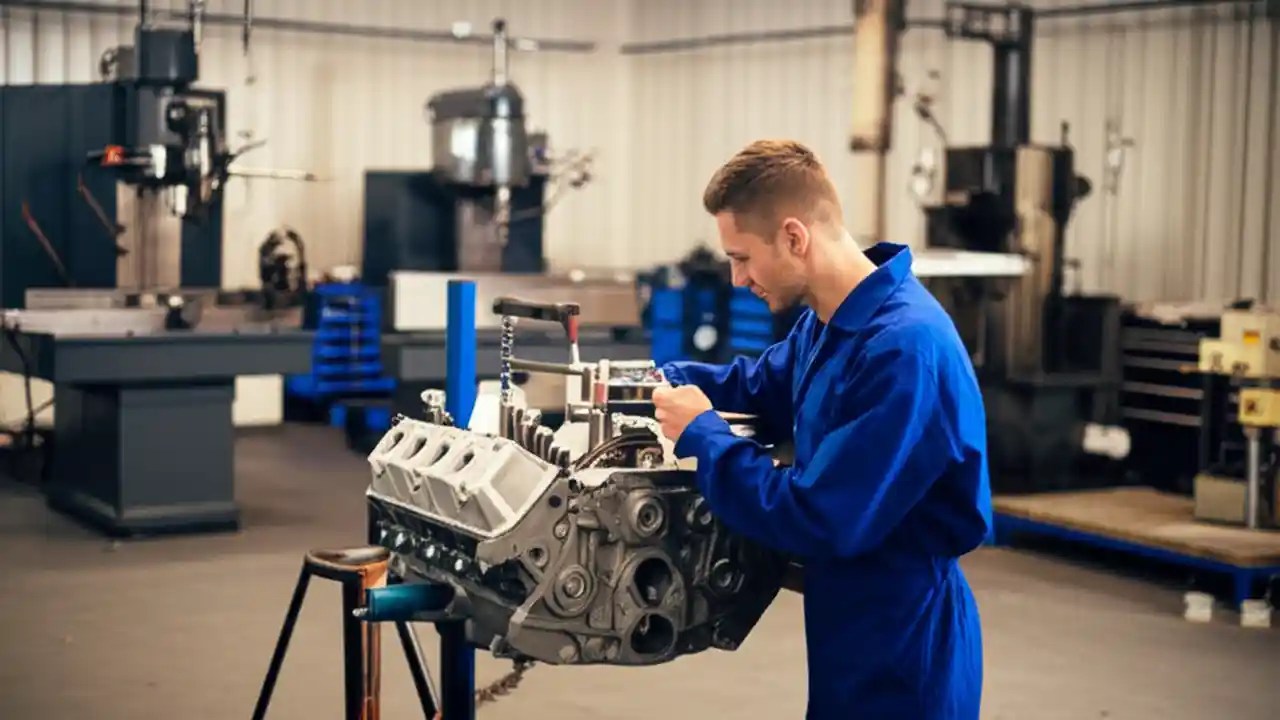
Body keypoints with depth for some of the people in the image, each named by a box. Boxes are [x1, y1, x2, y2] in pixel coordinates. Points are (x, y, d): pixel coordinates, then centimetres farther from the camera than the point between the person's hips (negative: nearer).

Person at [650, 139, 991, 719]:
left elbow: (815, 521, -28)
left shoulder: (903, 349, -28)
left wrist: (700, 435, -16)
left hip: (903, 653, -9)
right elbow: (763, 388, 22)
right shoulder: (830, 319, 2)